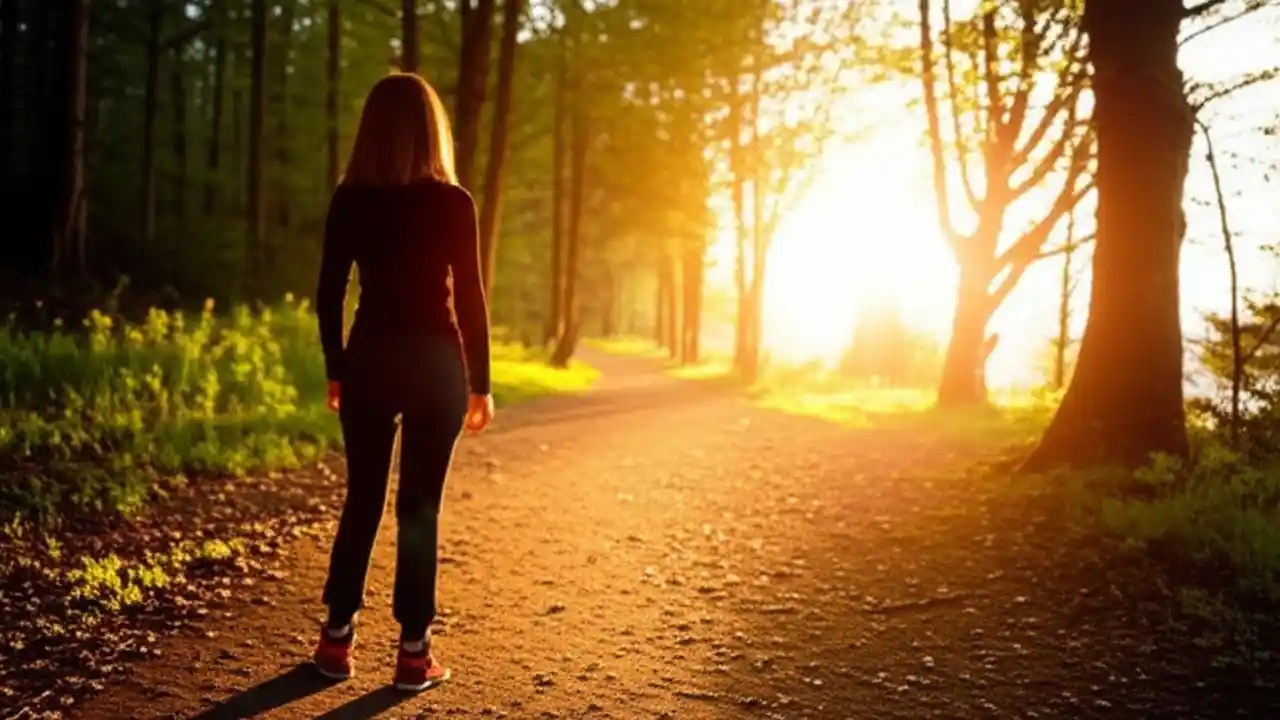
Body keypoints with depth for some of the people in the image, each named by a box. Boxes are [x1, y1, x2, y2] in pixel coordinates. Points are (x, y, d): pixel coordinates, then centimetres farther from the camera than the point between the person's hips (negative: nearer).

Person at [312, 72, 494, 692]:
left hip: (369, 360, 2)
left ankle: (337, 638, 19)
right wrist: (480, 382, 1)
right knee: (420, 507, 4)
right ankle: (414, 650, 9)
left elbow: (328, 294, 3)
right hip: (435, 363, -2)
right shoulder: (452, 203, -6)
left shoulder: (349, 201, 1)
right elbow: (470, 298, -6)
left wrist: (335, 369, 13)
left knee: (361, 500, 14)